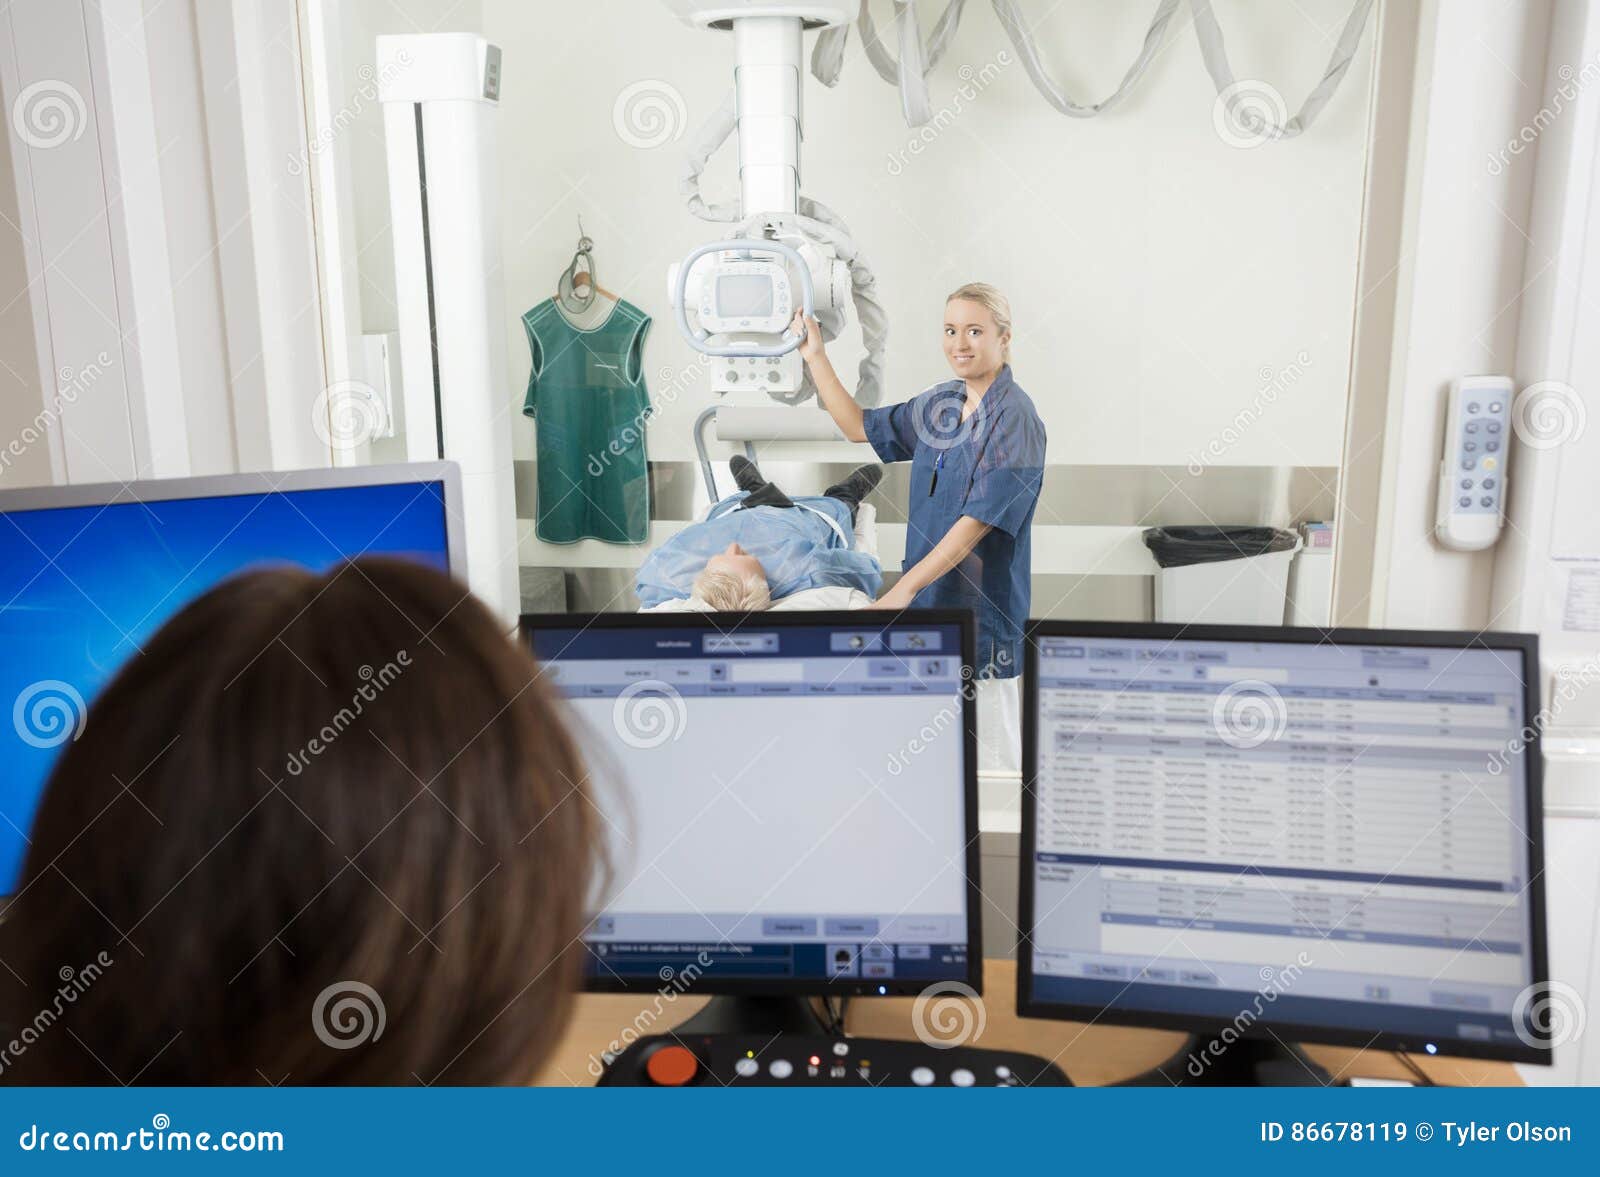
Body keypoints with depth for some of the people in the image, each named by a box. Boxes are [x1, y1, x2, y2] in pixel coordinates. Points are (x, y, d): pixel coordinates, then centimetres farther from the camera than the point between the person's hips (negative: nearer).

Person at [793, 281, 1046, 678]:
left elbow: (977, 522, -22)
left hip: (982, 611, -7)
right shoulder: (940, 402, 9)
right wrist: (815, 356, 11)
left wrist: (904, 588, -27)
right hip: (927, 595, 7)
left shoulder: (1015, 418, -15)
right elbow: (860, 427, 19)